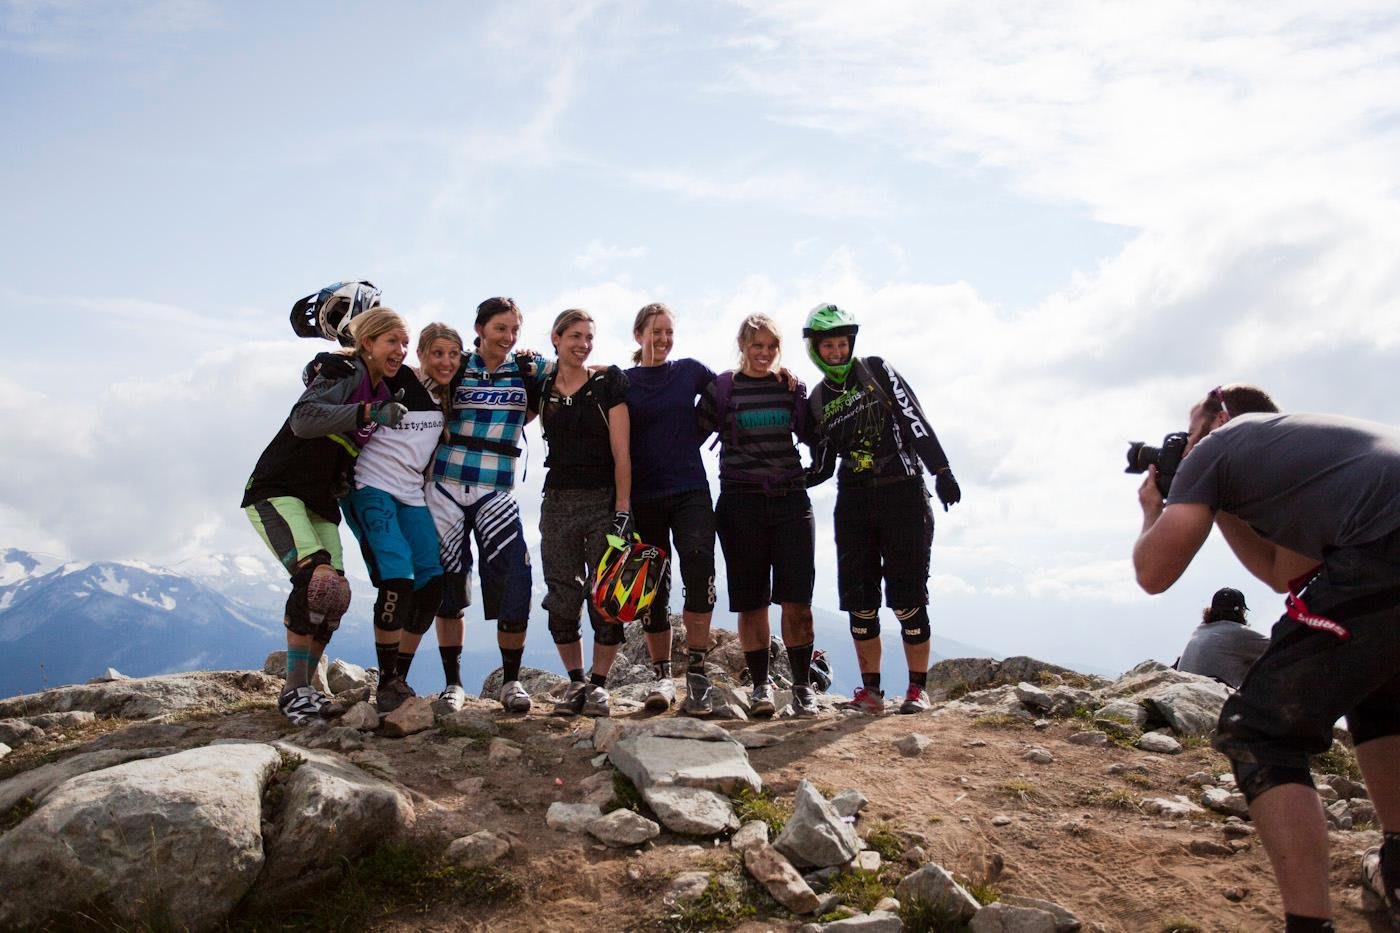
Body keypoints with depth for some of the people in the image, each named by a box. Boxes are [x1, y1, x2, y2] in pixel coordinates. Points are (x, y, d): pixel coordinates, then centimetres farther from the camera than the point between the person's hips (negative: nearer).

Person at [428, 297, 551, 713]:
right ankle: (452, 682, 19)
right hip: (447, 487, 1)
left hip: (496, 492, -1)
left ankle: (511, 681, 8)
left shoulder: (530, 368, 4)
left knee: (514, 586, -10)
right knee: (448, 586, 6)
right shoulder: (456, 367, 4)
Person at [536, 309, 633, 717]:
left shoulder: (608, 383, 0)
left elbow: (621, 453, -5)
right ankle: (575, 681, 17)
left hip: (604, 500, -3)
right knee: (561, 599, 2)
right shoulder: (542, 389, 9)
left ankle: (599, 684, 10)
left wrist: (622, 510, -12)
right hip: (558, 501, 3)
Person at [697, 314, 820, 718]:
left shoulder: (792, 387, 11)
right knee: (751, 600, 4)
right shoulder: (721, 388, 4)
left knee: (797, 600, -2)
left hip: (790, 499, 1)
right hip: (741, 502, -1)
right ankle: (761, 685, 15)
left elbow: (812, 435, 23)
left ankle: (803, 686, 9)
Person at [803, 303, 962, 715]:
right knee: (859, 598, 1)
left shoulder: (876, 370, 3)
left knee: (907, 596, -3)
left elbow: (915, 419, -5)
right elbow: (822, 468, 11)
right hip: (854, 501, 4)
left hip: (903, 495, -3)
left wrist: (941, 471, -14)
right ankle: (871, 688, 11)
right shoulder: (817, 400, 12)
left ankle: (918, 687, 8)